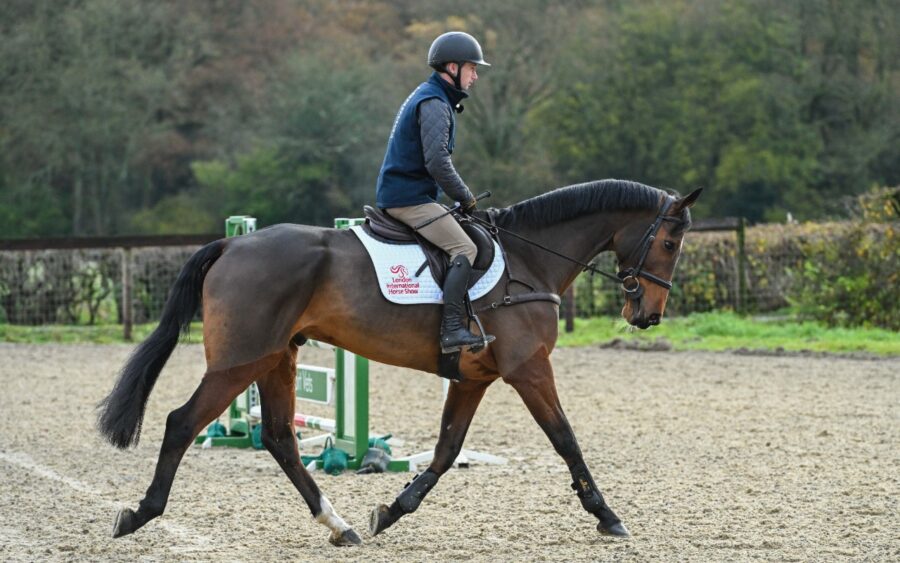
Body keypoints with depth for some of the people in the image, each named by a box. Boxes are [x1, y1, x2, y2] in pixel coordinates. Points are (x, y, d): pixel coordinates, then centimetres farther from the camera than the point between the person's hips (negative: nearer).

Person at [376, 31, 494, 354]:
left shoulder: (428, 98, 21)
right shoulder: (434, 105, -13)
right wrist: (465, 197, -11)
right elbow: (437, 163, -24)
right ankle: (452, 330, -30)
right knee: (464, 248, -20)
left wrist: (459, 197, 19)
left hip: (396, 194, 11)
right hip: (410, 198, -11)